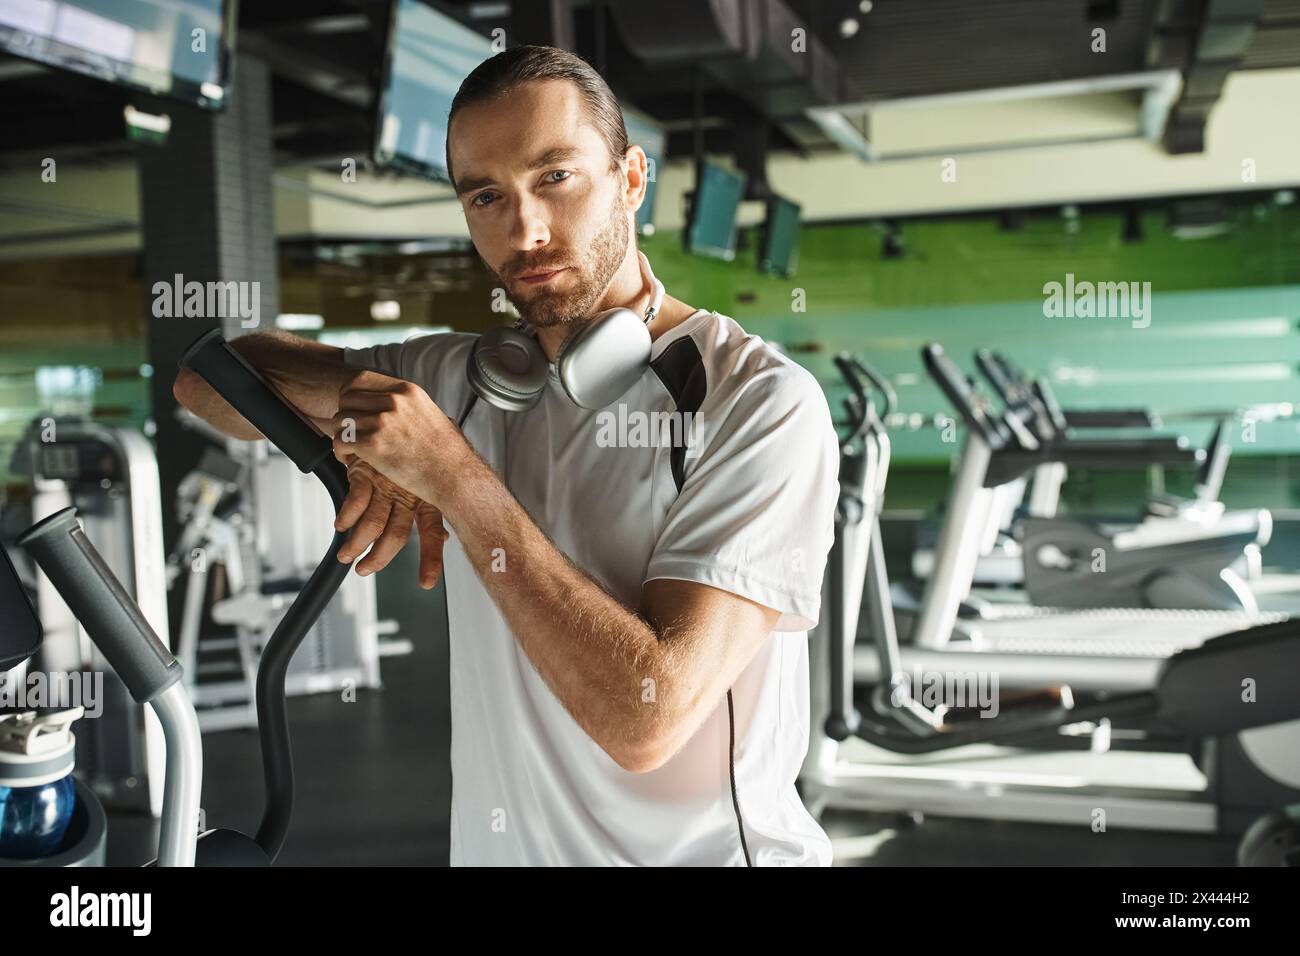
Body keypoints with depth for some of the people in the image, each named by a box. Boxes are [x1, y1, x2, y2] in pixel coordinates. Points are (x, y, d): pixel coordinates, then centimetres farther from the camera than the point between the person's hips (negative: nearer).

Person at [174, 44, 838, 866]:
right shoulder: (464, 378, -1)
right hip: (496, 842, 5)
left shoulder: (763, 402, -20)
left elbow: (645, 717, -27)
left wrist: (455, 477, -24)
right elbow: (212, 378, 4)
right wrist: (361, 447, -15)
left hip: (706, 847, -5)